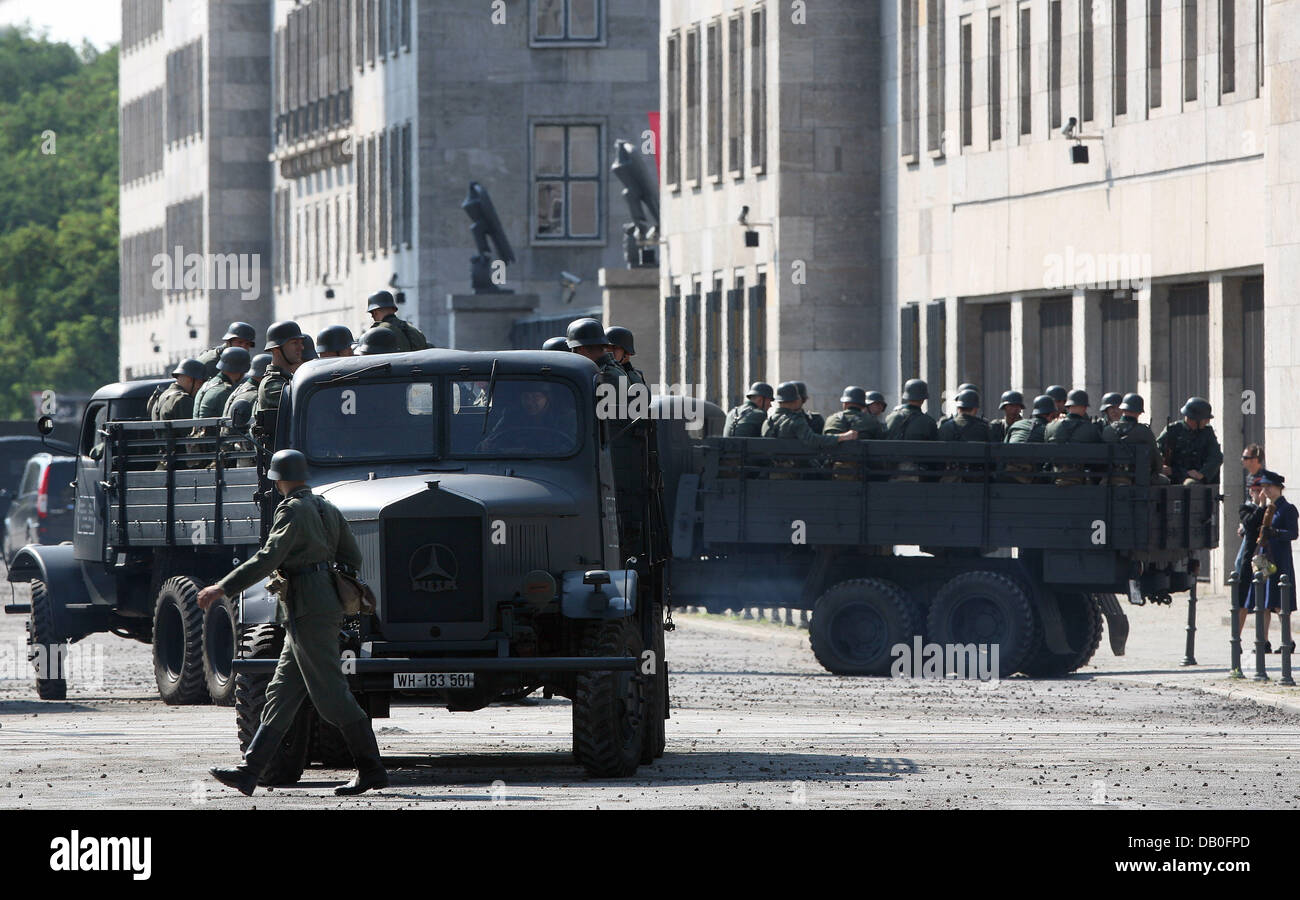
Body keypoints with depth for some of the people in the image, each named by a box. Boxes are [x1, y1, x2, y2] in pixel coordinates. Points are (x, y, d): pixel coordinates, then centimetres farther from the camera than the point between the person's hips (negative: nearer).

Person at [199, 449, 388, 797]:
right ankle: (249, 771, 6)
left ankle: (371, 770, -6)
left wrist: (223, 588, -21)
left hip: (308, 611, -10)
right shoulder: (327, 508, 16)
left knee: (331, 695, -7)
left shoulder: (293, 510, -12)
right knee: (282, 693, 7)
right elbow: (352, 557, 19)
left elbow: (268, 558, -21)